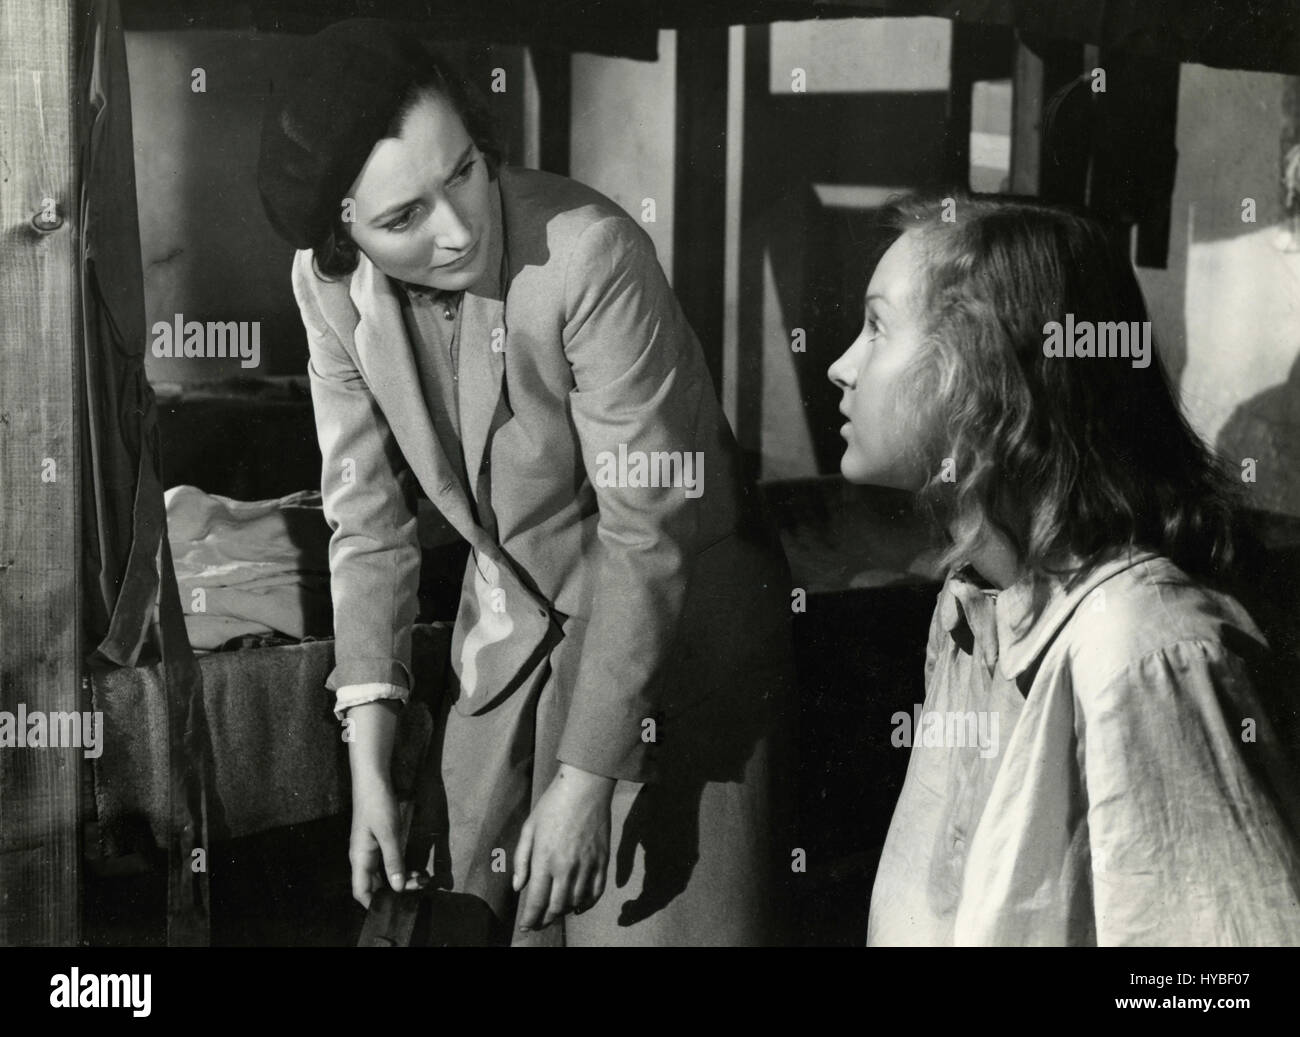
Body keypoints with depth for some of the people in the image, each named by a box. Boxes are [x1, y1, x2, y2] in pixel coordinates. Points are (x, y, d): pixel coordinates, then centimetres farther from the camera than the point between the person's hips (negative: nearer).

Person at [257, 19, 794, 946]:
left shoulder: (590, 254, -30)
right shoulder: (328, 281, -12)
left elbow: (646, 535, -26)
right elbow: (367, 516, -4)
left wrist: (586, 781, -23)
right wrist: (369, 764, -9)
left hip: (676, 617, -5)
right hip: (511, 624, 5)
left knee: (654, 916, 1)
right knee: (479, 915, 14)